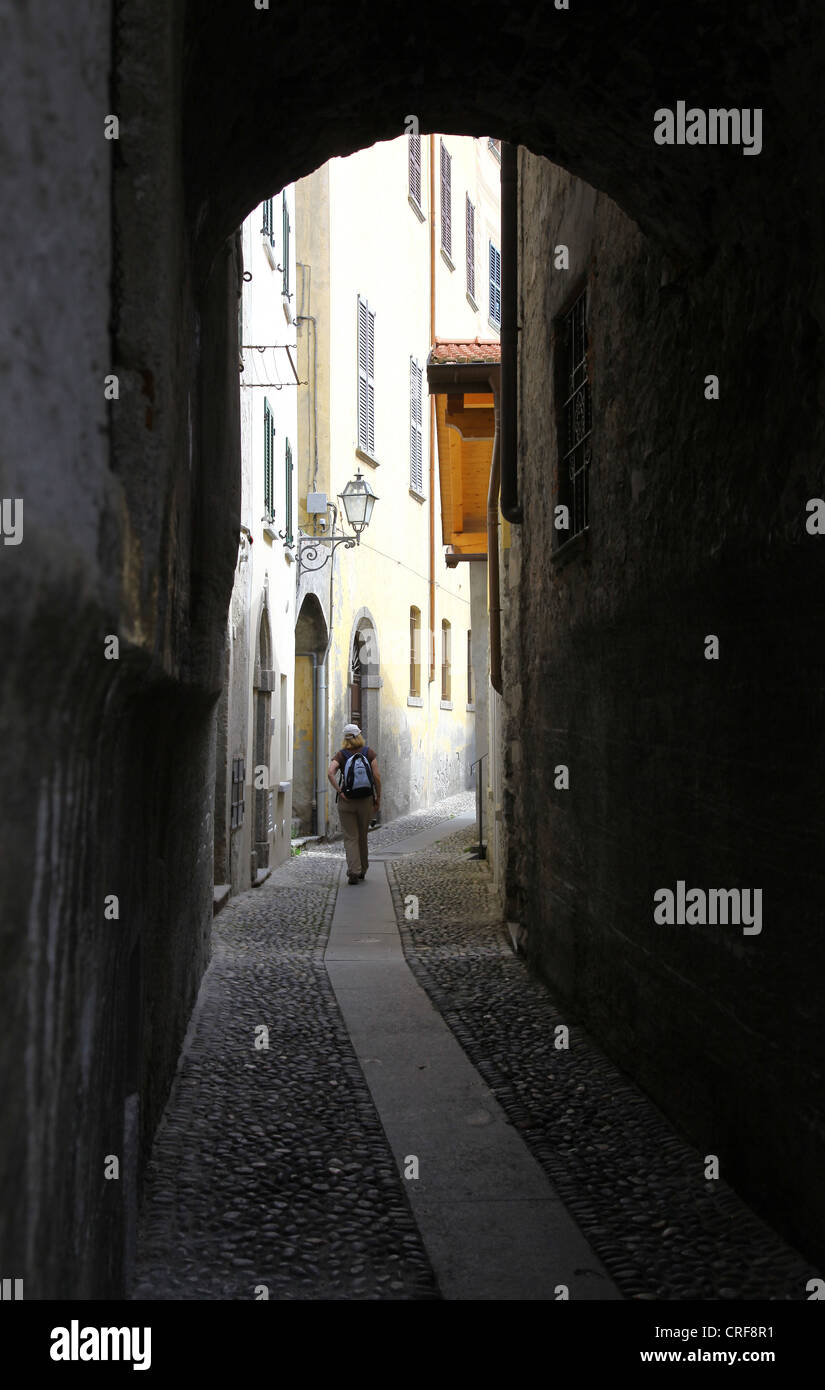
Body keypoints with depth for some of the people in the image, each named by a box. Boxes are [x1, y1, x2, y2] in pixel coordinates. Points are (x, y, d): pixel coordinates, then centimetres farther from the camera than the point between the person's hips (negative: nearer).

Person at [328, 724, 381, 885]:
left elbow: (330, 773, -17)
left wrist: (339, 791, -12)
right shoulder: (369, 753, -1)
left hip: (346, 801, -1)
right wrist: (378, 797, 1)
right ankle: (362, 870, 28)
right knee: (363, 836, 17)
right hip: (366, 799, 1)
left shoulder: (341, 754, -2)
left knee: (350, 837, 2)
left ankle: (353, 872, -11)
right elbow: (376, 776, -7)